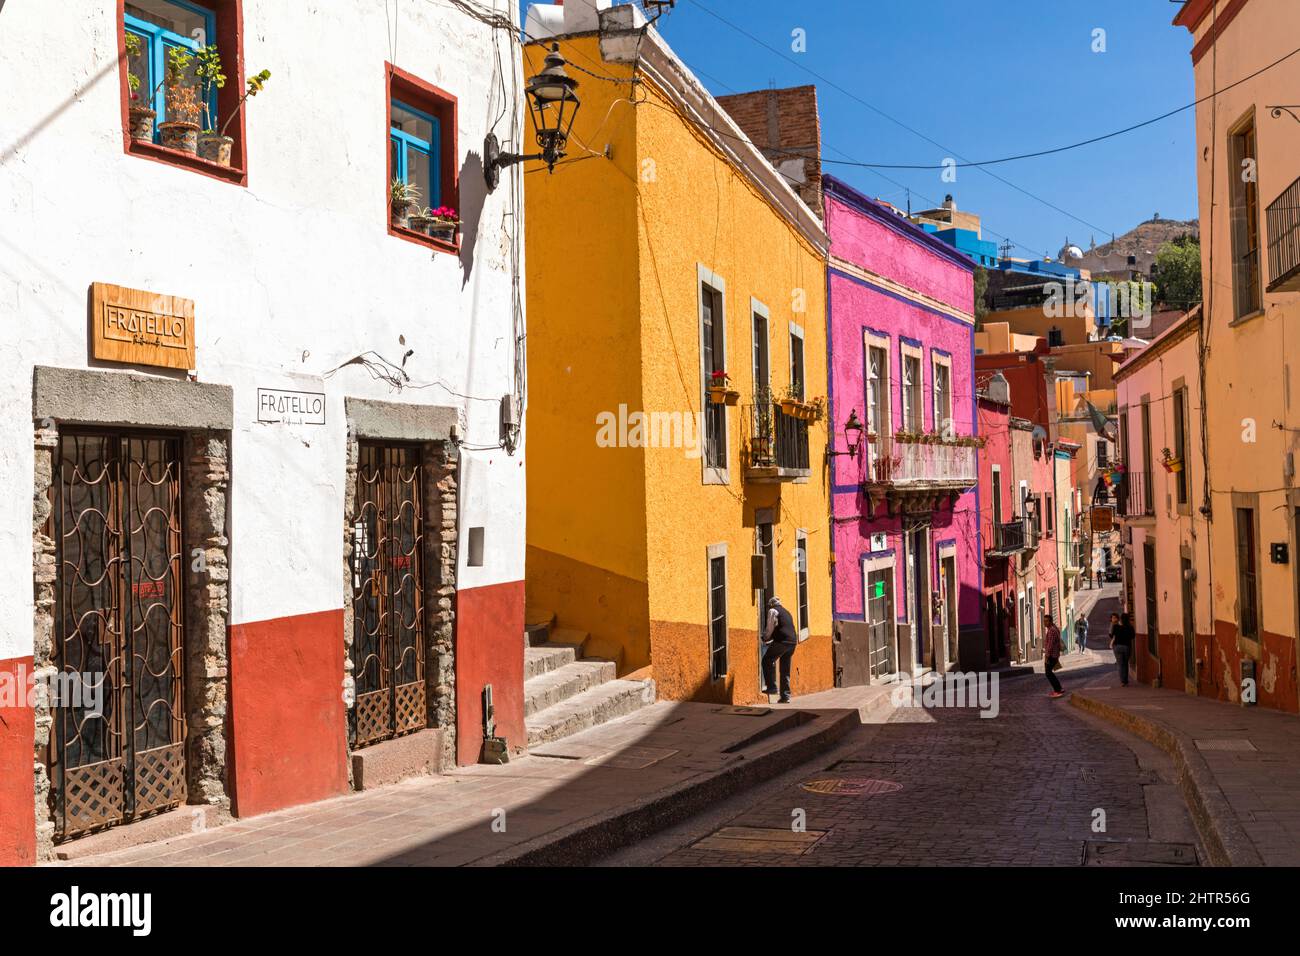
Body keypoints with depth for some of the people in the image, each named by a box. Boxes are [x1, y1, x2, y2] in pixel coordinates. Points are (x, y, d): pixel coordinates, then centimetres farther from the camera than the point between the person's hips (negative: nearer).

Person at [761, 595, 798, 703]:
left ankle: (771, 686, -2)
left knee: (767, 661, 5)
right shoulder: (786, 612, 27)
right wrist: (770, 639, 33)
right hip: (793, 642, 8)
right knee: (785, 669, 12)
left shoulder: (773, 611, 2)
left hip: (781, 641, -8)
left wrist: (765, 639, 11)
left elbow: (770, 628, -5)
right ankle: (785, 696, 11)